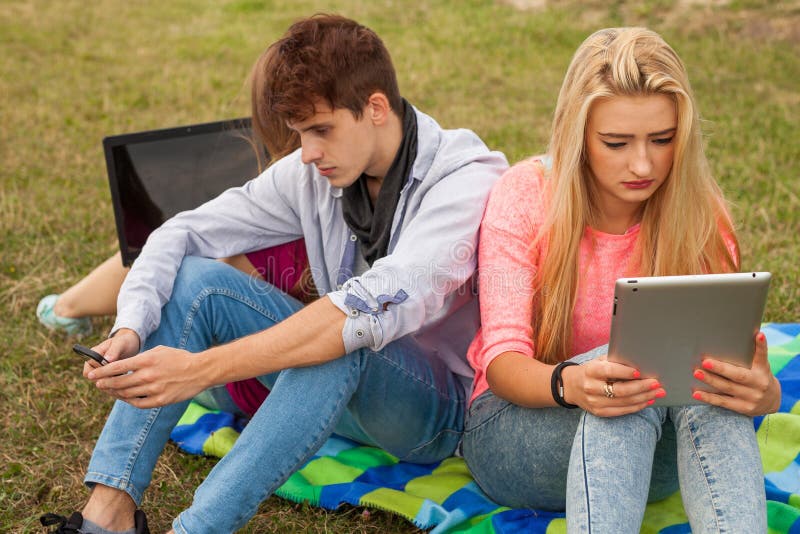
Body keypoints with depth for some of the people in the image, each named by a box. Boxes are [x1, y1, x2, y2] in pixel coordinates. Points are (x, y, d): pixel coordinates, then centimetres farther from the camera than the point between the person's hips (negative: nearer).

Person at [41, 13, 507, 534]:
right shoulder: (313, 173, -4)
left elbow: (382, 306, -38)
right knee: (194, 279, -12)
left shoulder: (468, 181, -23)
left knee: (343, 346, -39)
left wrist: (202, 368, -43)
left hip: (442, 407, -6)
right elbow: (182, 233, -4)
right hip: (344, 388, 6)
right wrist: (130, 329, -25)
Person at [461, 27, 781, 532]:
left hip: (651, 448, 3)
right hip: (517, 426, -2)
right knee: (632, 369, -35)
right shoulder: (526, 194, -12)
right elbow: (502, 361, -17)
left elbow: (736, 356, -12)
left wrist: (764, 391, -37)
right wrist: (569, 384, -41)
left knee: (714, 381, -32)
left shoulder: (699, 215, -5)